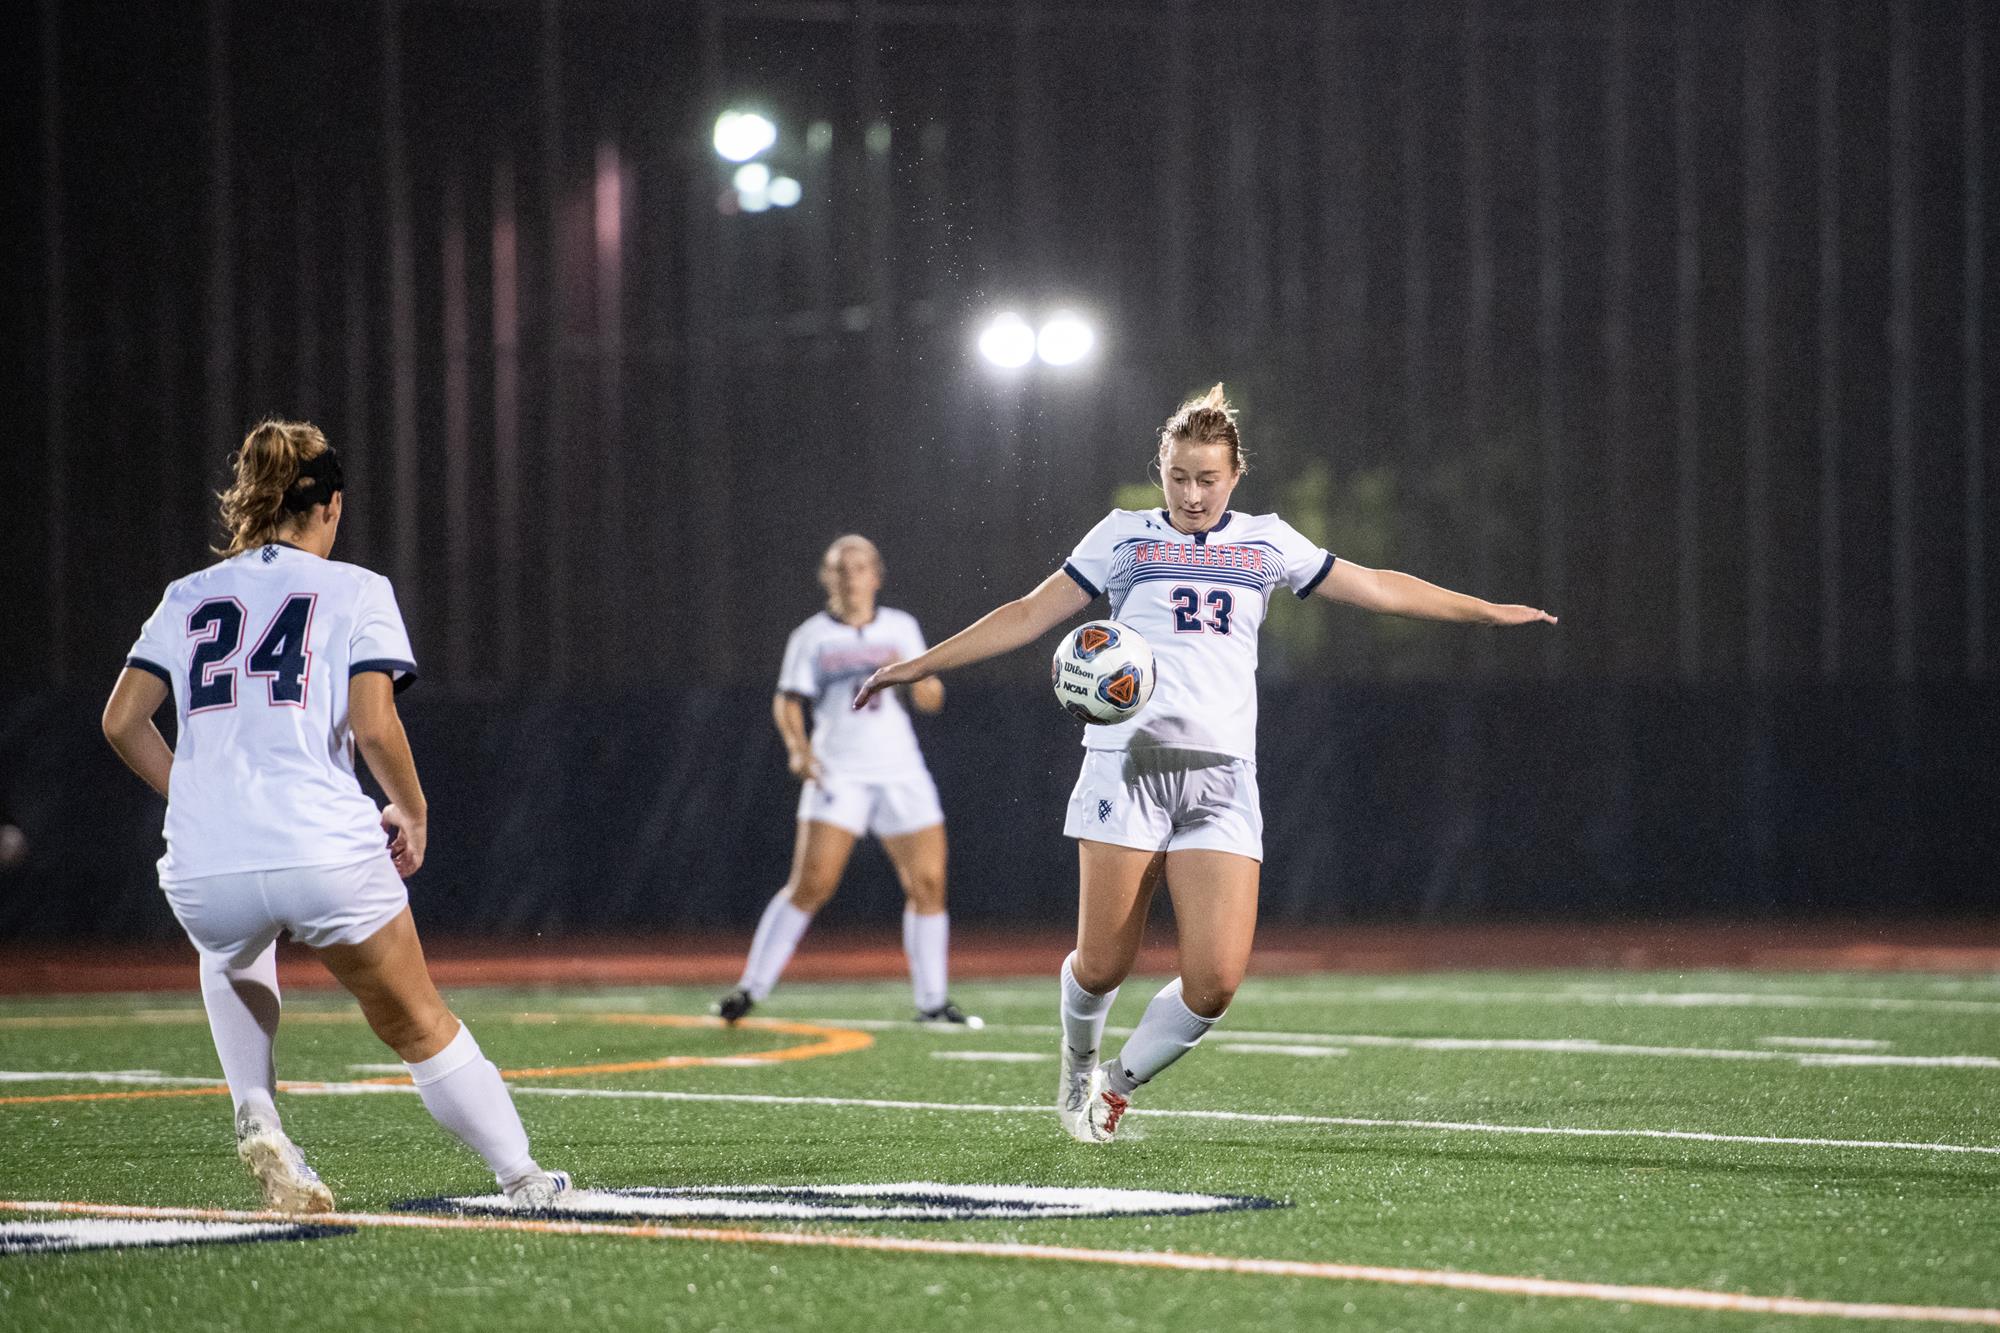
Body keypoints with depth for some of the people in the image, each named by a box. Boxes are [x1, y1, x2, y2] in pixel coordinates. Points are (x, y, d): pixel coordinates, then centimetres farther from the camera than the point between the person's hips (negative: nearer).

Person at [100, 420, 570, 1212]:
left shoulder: (188, 598, 16)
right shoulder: (355, 591, 6)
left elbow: (121, 721, 12)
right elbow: (375, 726, -7)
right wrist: (413, 813, 9)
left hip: (204, 869, 3)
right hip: (325, 848, -3)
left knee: (232, 952, 38)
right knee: (419, 1026, 17)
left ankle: (257, 1119, 17)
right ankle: (522, 1180, 18)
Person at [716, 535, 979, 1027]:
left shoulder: (901, 628, 12)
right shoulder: (810, 637, 6)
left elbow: (932, 700, 11)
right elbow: (788, 700, 3)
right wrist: (798, 747, -15)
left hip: (901, 773, 3)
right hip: (838, 774, -3)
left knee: (928, 884, -3)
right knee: (810, 885, -13)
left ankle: (932, 1001, 8)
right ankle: (751, 989, -6)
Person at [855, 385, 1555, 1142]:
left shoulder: (1266, 542, 16)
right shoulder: (1124, 535, 11)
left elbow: (1379, 589, 24)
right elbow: (1029, 615, 12)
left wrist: (1486, 612, 25)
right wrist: (919, 665, 7)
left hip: (1222, 777, 2)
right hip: (1129, 763, -2)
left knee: (1215, 981, -13)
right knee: (1102, 967, -6)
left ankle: (1119, 1084, 13)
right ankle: (1078, 1065, 27)